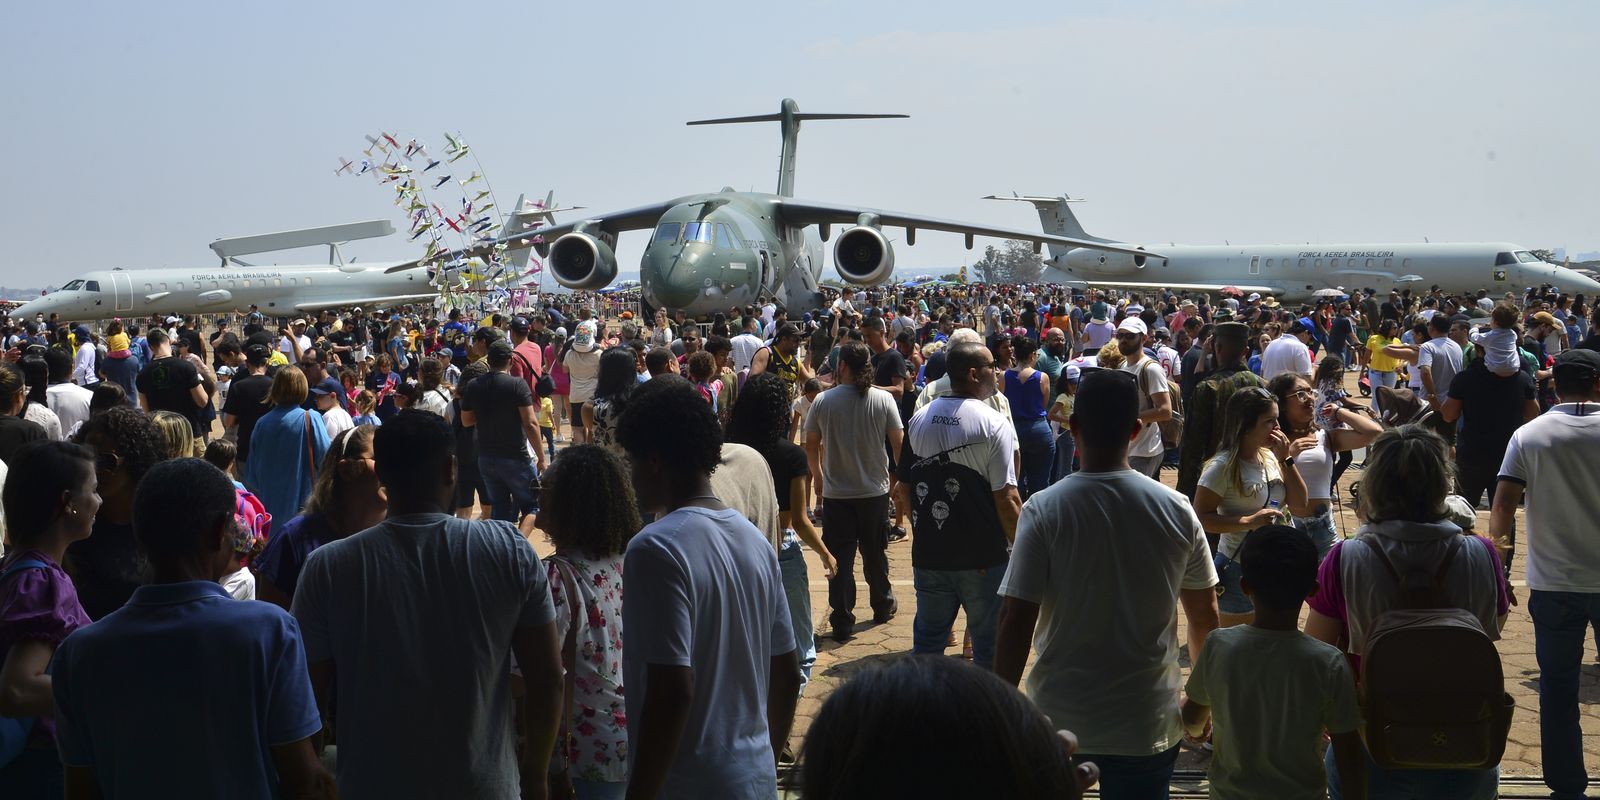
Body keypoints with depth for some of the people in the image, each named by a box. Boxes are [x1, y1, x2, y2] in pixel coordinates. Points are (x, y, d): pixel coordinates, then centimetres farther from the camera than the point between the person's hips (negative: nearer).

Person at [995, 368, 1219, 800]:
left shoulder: (1043, 510, -13)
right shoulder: (1176, 510, -6)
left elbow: (1016, 621, -14)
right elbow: (1204, 615, 4)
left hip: (1057, 719, -1)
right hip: (1147, 724, 1)